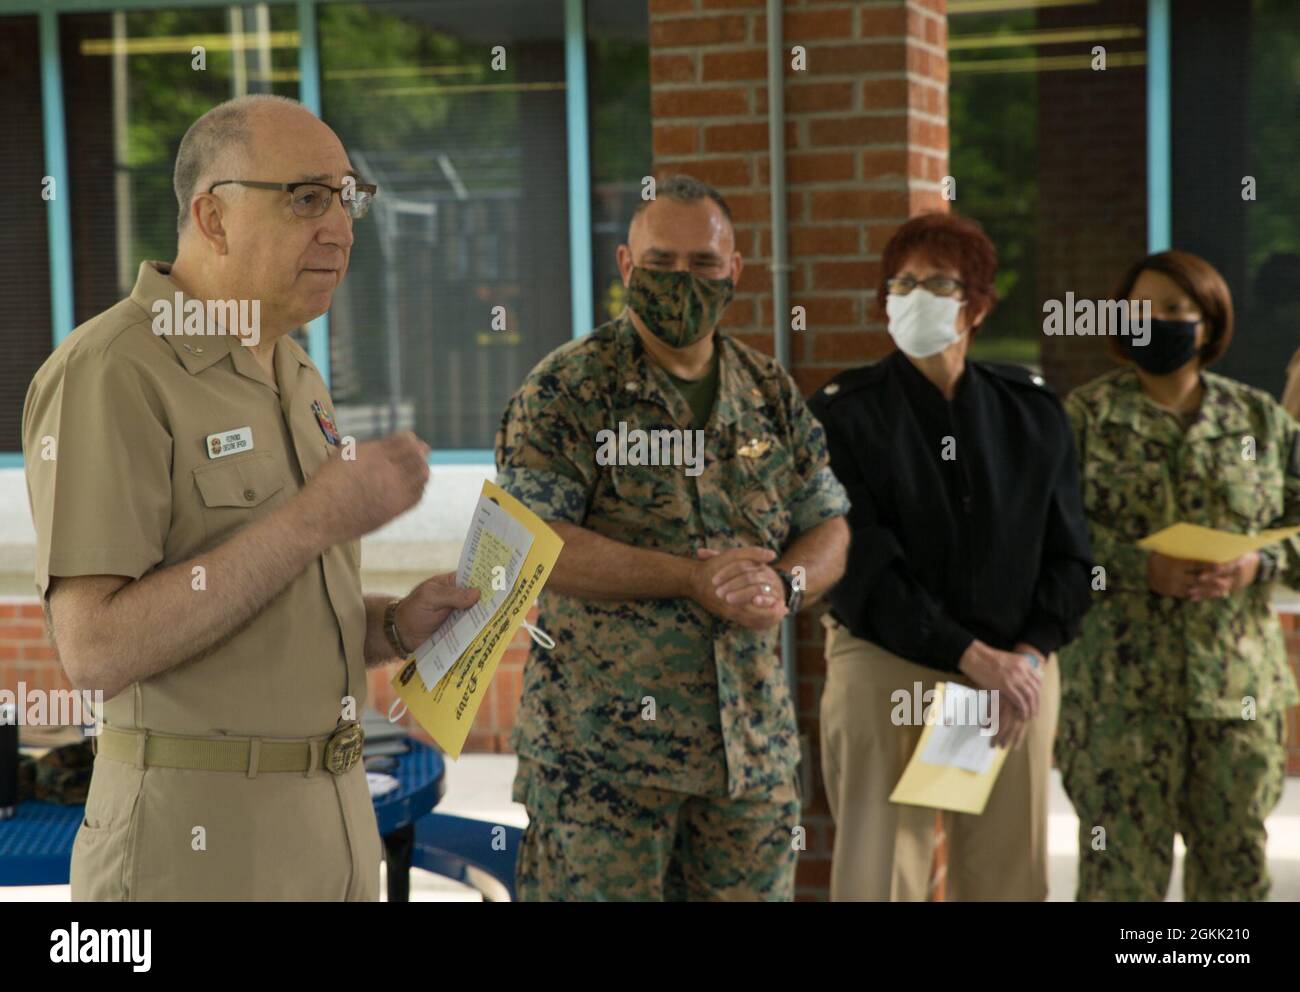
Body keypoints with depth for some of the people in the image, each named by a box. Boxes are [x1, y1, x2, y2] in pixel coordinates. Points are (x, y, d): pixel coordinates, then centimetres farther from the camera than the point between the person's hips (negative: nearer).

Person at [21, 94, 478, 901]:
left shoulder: (296, 377, 13)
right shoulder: (110, 373, -14)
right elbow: (96, 647, -23)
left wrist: (396, 625, 1)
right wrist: (315, 518, -23)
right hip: (196, 837, -8)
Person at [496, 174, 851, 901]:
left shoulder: (772, 393, 11)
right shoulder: (567, 390, -6)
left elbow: (829, 528, 12)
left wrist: (783, 583, -12)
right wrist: (690, 578, -21)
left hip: (754, 742, 5)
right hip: (602, 742, -5)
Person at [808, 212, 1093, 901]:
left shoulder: (1032, 411, 7)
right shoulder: (844, 414, -3)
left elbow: (1067, 555, 7)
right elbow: (863, 567, -10)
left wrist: (1028, 655, -10)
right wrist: (975, 658, -16)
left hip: (1016, 670, 3)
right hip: (885, 672, -3)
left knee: (1011, 876, 8)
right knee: (877, 874, -2)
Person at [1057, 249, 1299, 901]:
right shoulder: (1084, 415, 3)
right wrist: (1139, 566, -17)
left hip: (1240, 679, 3)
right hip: (1119, 681, -3)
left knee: (1237, 856, 8)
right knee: (1122, 857, -2)